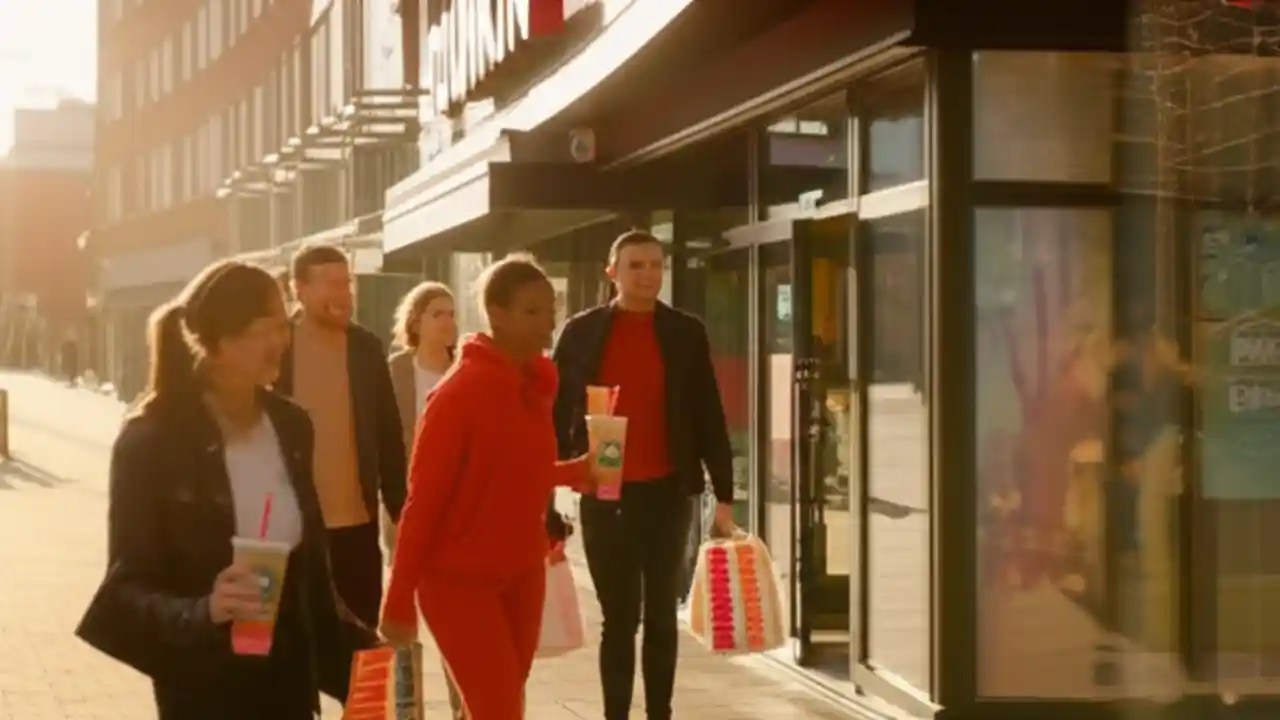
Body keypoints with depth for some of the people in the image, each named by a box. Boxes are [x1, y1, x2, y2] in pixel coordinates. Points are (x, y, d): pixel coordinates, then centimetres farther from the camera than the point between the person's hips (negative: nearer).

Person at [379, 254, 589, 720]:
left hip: (522, 574, 8)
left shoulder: (535, 385, 5)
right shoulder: (460, 392, -17)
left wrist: (571, 473, 5)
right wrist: (399, 599, -17)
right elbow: (423, 499, -17)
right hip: (459, 579, -8)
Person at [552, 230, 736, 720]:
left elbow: (708, 417, 3)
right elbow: (557, 416, 2)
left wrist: (723, 496, -1)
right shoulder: (581, 333, 1)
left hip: (667, 493, 1)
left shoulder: (686, 334, 2)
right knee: (618, 618, 4)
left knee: (661, 616, 9)